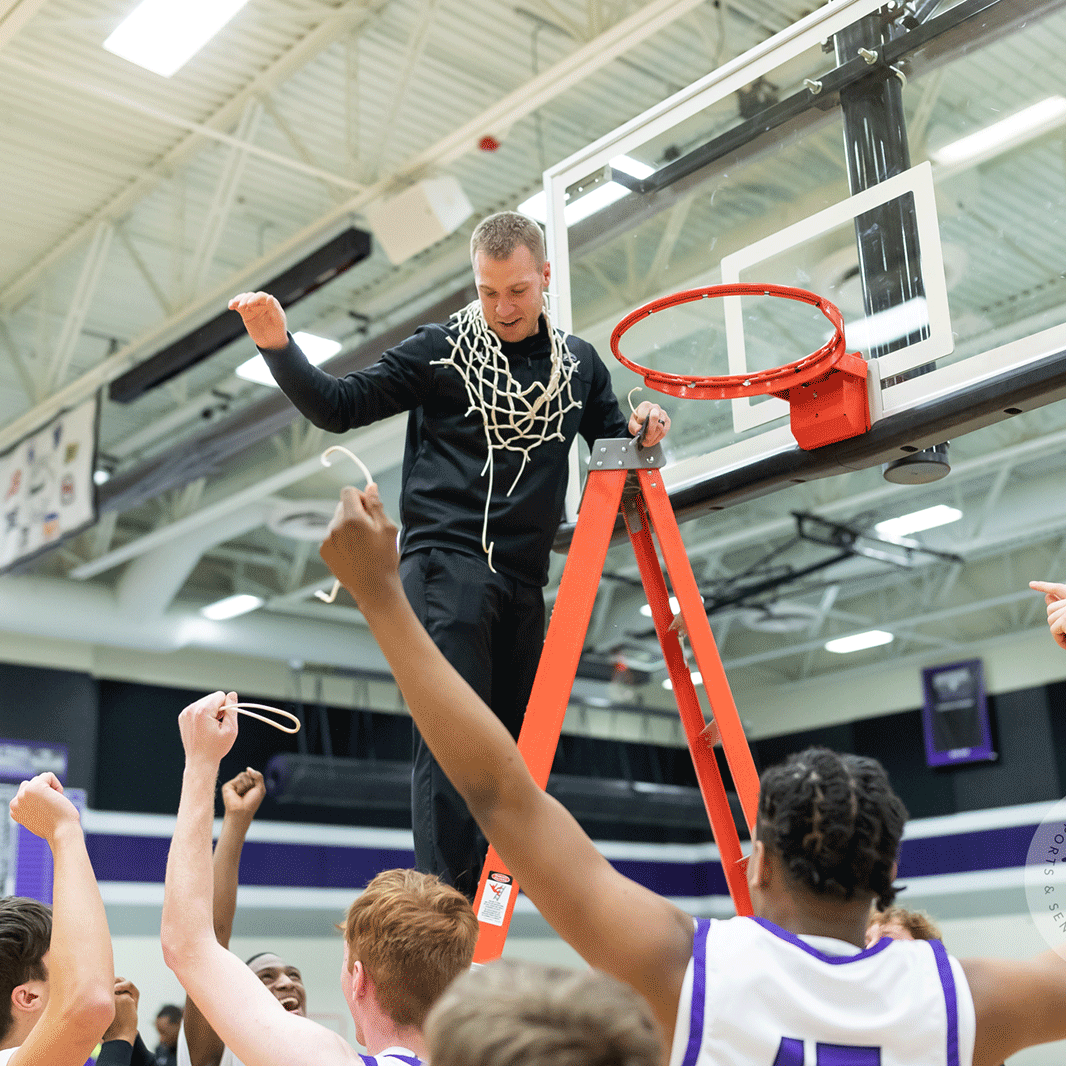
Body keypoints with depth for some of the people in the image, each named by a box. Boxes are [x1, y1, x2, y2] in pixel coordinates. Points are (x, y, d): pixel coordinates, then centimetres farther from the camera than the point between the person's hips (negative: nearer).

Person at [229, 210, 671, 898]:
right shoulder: (441, 351, 3)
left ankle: (485, 909, 15)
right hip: (446, 563, -4)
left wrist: (642, 432, 0)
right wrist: (279, 346, -13)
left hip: (523, 581, 5)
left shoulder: (580, 365, 14)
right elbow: (340, 406, 1)